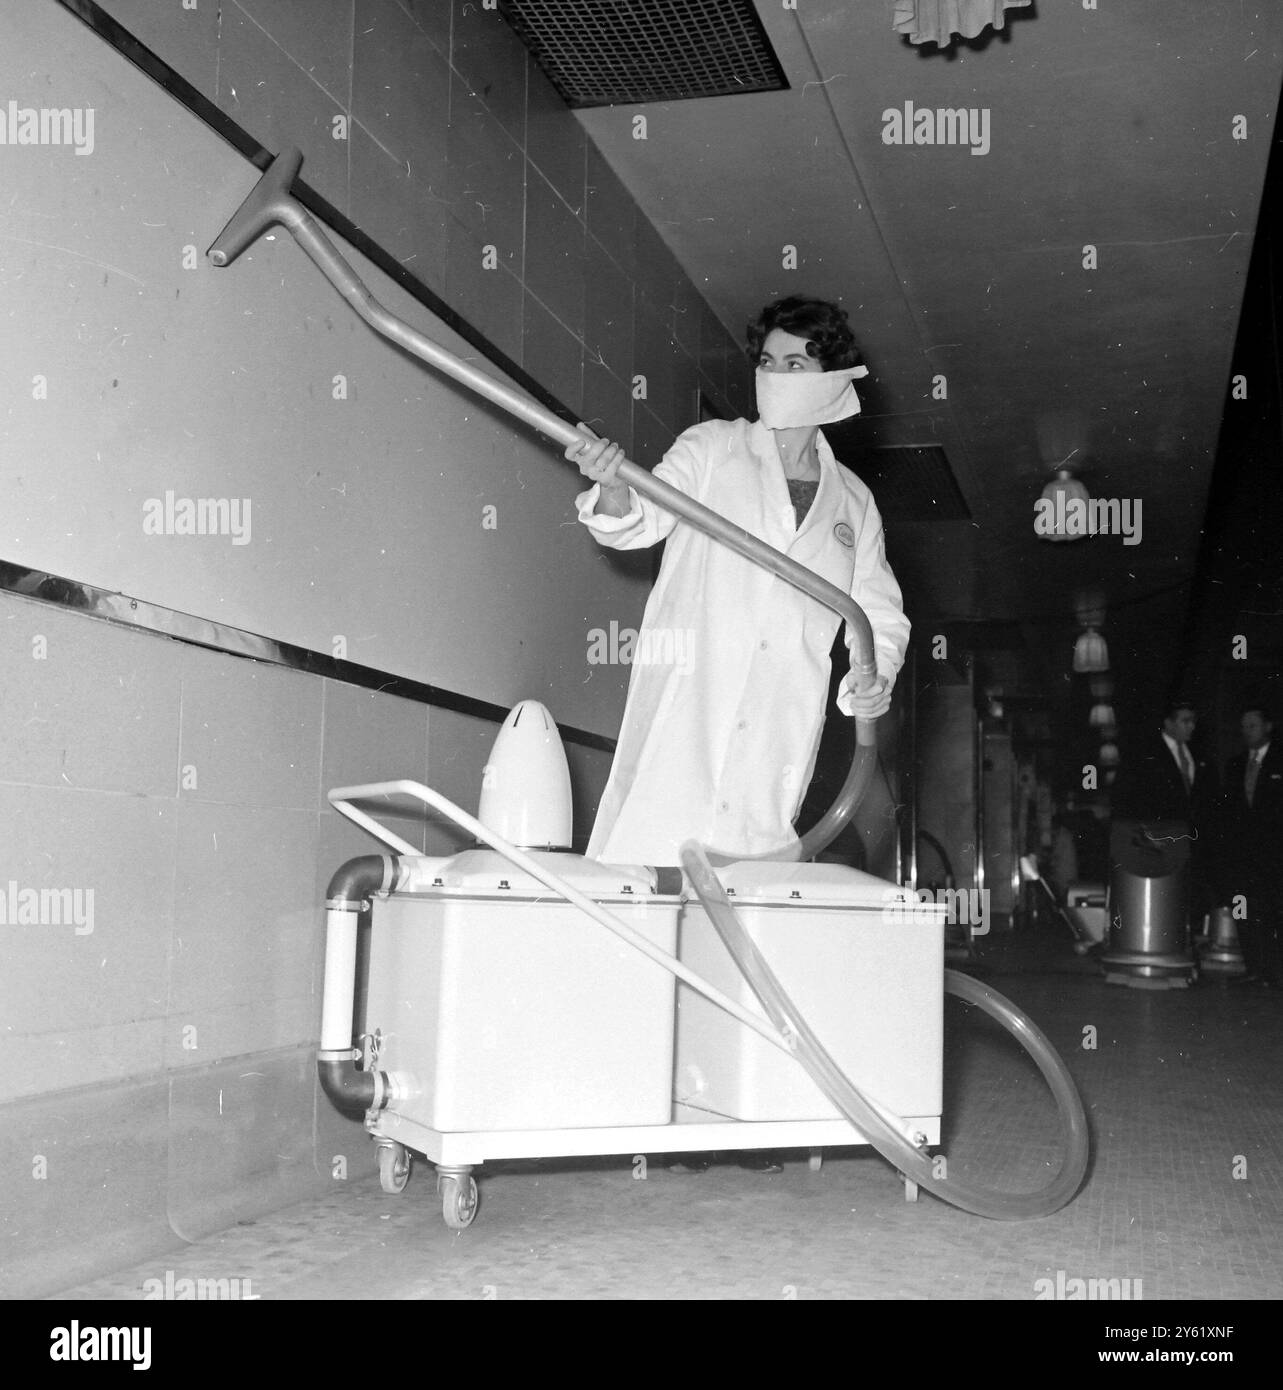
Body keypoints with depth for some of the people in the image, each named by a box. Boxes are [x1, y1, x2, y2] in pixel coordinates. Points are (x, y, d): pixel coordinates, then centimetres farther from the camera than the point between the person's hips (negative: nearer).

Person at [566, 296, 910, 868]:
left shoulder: (853, 500, 17)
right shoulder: (712, 447, 9)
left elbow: (880, 614, 22)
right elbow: (642, 520, -2)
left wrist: (877, 678, 2)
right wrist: (613, 489, -25)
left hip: (780, 736, 2)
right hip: (684, 707, -2)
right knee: (647, 844, -13)